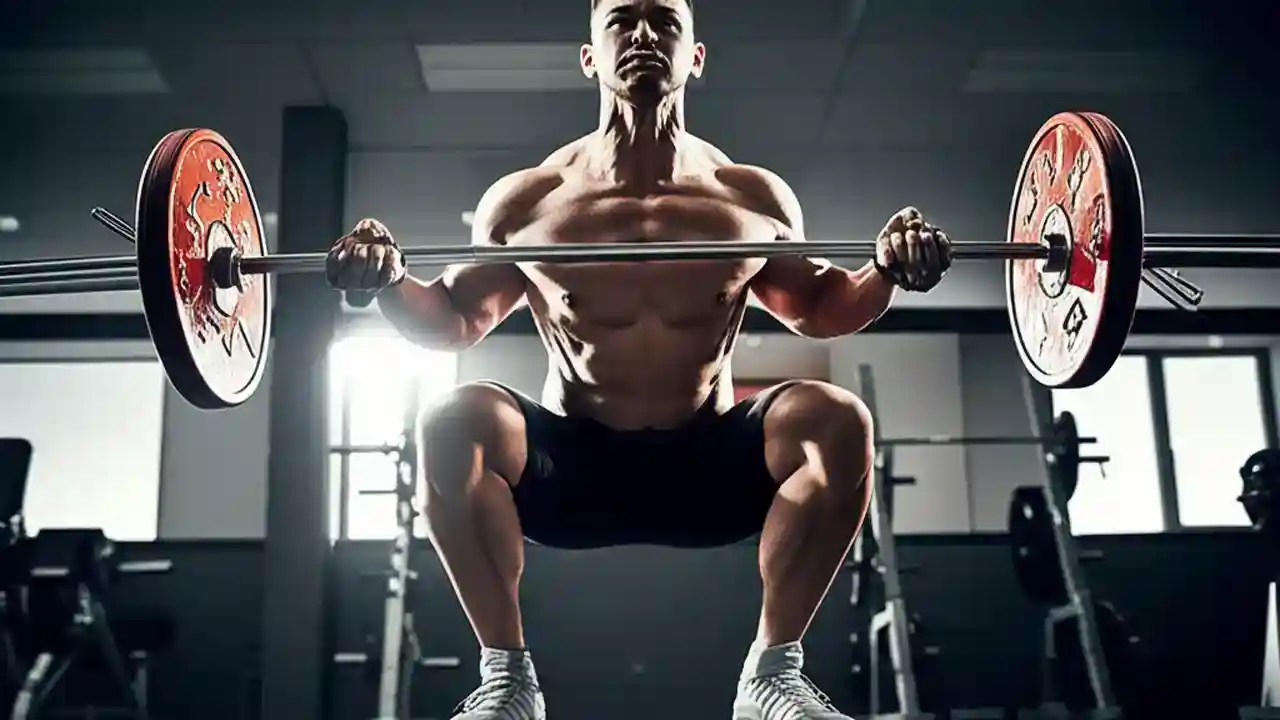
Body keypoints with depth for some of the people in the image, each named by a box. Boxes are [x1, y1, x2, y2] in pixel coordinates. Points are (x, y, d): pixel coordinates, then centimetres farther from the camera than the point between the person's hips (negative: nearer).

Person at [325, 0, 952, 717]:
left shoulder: (754, 198, 1)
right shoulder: (526, 201, -1)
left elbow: (816, 307, 15)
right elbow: (457, 318, 9)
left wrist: (885, 274, -5)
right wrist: (392, 284, -11)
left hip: (712, 469, 1)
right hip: (568, 470, 0)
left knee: (837, 417, -27)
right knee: (456, 423, -29)